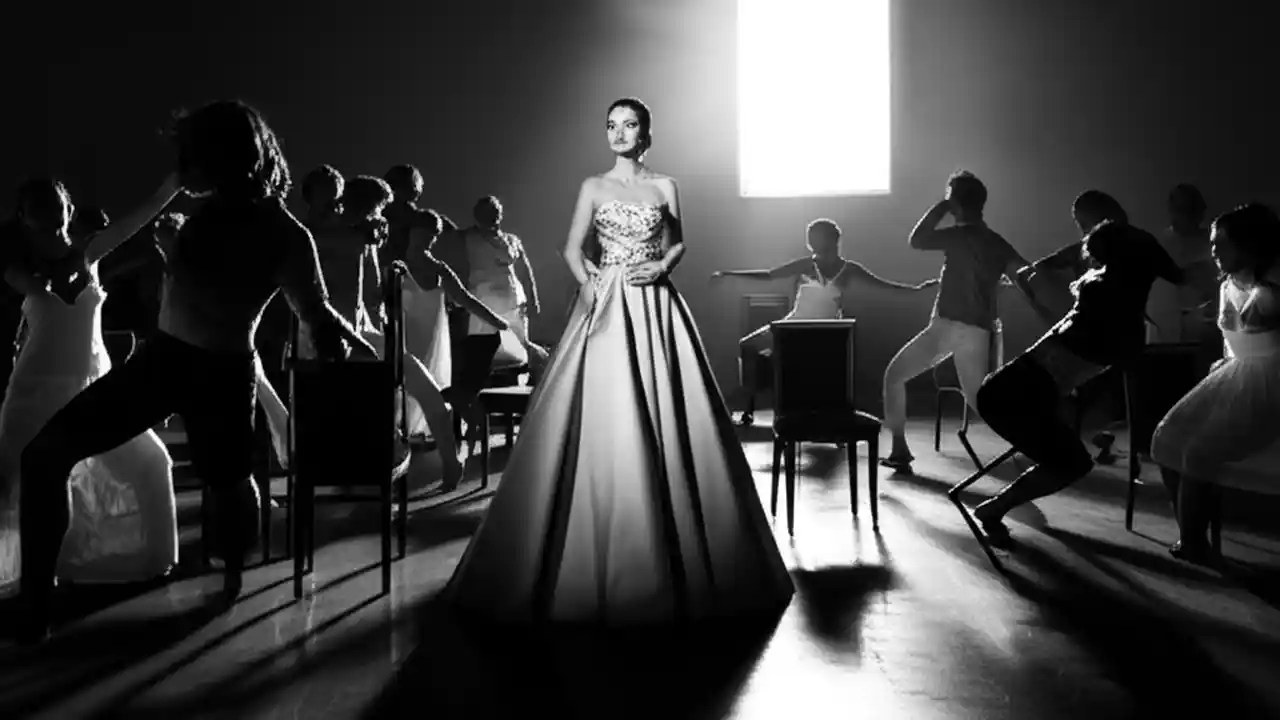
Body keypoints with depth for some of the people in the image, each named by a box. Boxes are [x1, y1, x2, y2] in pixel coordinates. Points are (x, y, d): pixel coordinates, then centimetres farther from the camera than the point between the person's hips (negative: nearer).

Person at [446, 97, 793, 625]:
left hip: (655, 307, 1)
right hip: (608, 306, -1)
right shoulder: (594, 186, 7)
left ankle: (671, 550, 11)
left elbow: (678, 242, 16)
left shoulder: (664, 187, 9)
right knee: (606, 425, -6)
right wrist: (586, 282, -11)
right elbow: (572, 248, 7)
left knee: (663, 421, -1)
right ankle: (604, 555, 3)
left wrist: (662, 266, -4)